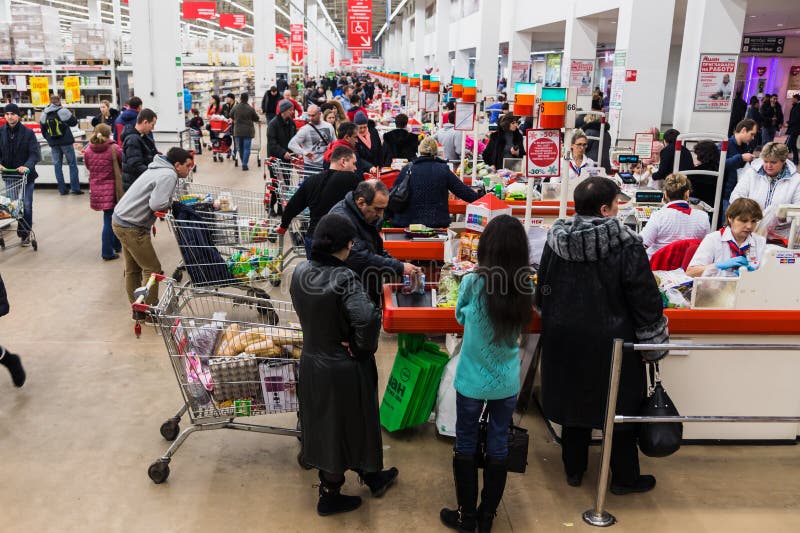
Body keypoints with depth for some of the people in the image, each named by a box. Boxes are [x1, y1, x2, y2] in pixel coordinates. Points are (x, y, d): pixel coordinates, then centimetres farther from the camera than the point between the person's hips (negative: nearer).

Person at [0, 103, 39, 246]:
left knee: (26, 205, 2)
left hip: (26, 174, -2)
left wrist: (27, 166, -29)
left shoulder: (28, 133, -6)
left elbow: (35, 154, -12)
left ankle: (25, 233, 14)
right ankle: (21, 231, 15)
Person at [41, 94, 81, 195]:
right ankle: (75, 188, 1)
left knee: (57, 164, 9)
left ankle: (62, 189, 8)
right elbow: (73, 122, -3)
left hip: (53, 144, 4)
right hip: (66, 142, -4)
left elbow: (43, 130, 10)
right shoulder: (63, 111, -12)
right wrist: (73, 116, 17)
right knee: (72, 164, 4)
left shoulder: (44, 114, 5)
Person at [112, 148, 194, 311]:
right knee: (152, 269, 0)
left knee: (133, 270, 18)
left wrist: (167, 203, -1)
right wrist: (171, 203, -9)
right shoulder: (169, 175, -18)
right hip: (131, 227, -10)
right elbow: (157, 204, -28)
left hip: (120, 220, 10)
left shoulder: (159, 169, 13)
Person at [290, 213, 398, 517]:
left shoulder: (300, 272, -6)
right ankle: (330, 497, 32)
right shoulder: (344, 278, -26)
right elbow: (367, 319, -37)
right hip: (344, 369, -6)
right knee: (347, 427, 15)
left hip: (312, 363, 6)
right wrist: (364, 348, -18)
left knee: (324, 426, 20)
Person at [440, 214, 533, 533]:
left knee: (465, 446, 14)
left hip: (472, 380, -3)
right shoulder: (526, 286, -10)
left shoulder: (472, 283, -18)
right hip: (507, 381, 3)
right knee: (498, 447, 15)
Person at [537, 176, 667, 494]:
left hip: (564, 338, 5)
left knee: (573, 398, 20)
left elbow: (543, 291, 7)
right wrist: (655, 345, -3)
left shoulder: (556, 239, -5)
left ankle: (574, 469, 34)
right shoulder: (626, 245, -19)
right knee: (620, 407, 13)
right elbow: (646, 299, -14)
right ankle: (624, 477, 29)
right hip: (610, 341, -4)